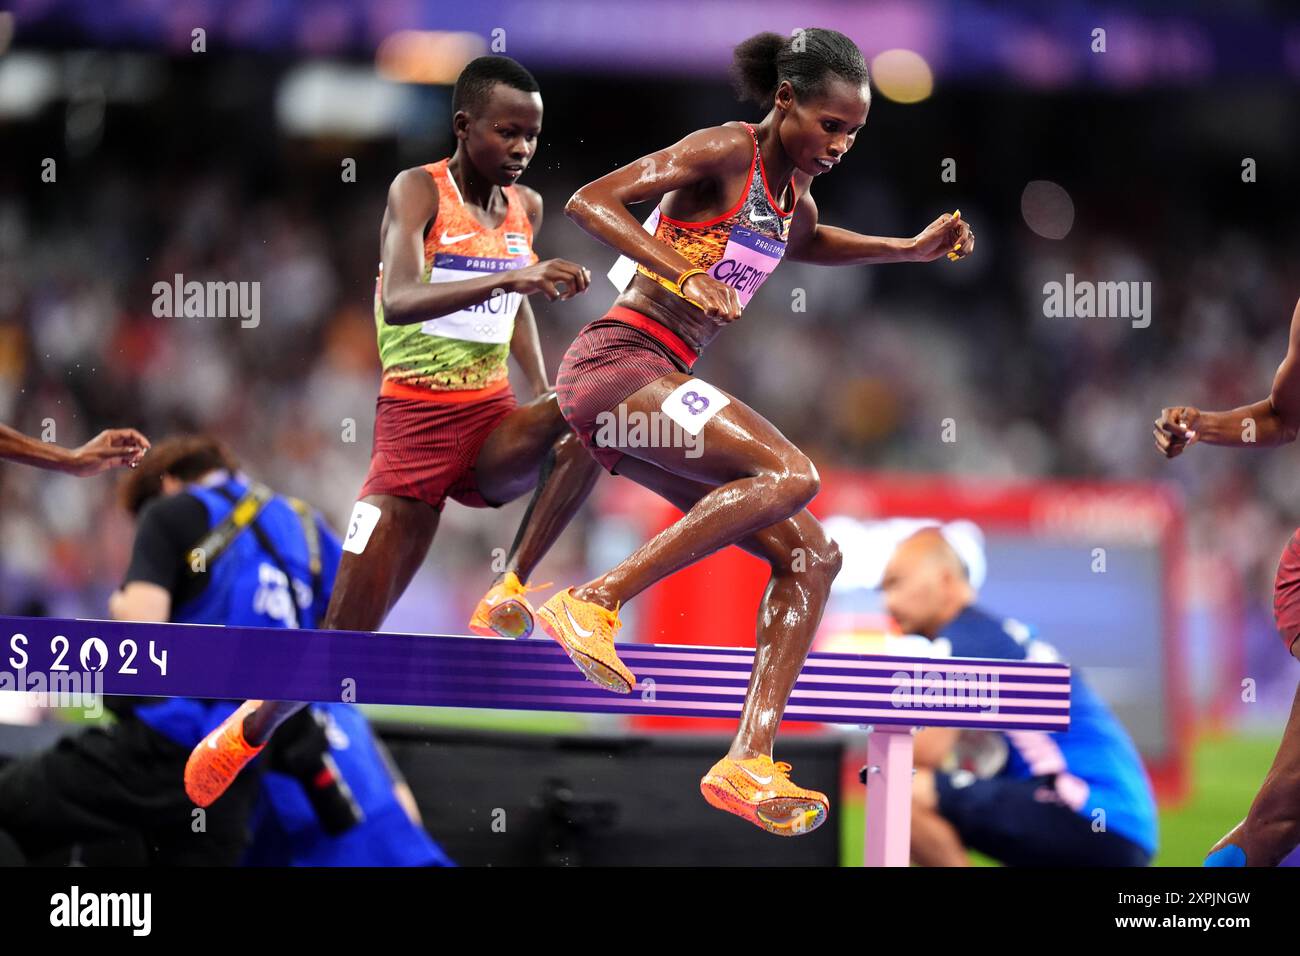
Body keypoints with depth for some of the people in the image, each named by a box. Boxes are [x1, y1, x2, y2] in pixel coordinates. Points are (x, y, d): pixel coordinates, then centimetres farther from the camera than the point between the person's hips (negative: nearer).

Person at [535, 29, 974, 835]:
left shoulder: (796, 202, 18)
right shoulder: (727, 152, -8)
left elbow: (805, 243, 45)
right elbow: (590, 202, -15)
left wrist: (912, 250, 31)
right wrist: (684, 273, -27)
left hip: (659, 389, 9)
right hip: (618, 364, -9)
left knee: (811, 557, 2)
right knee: (790, 474, -28)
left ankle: (748, 764, -4)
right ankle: (594, 602, -24)